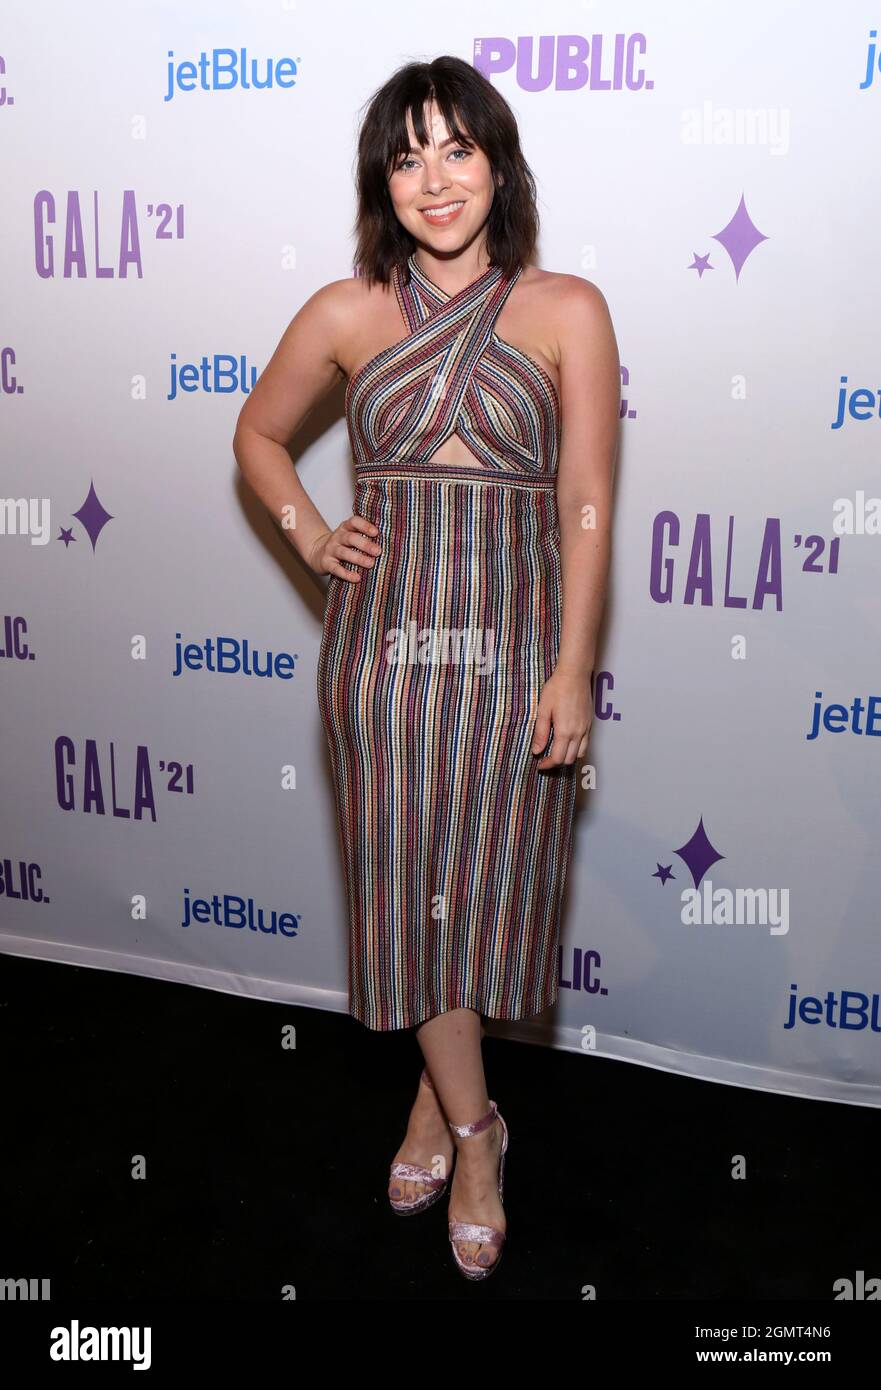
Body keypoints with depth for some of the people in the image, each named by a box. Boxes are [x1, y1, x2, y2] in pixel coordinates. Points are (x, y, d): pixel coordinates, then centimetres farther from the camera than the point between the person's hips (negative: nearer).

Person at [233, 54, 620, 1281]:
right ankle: (472, 1125, 25)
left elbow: (586, 504, -5)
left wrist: (573, 671, -9)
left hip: (512, 639, -1)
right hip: (385, 635, 1)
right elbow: (258, 434, 18)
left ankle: (439, 1090, 34)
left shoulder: (567, 311, -2)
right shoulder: (347, 315, 2)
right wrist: (309, 535, 2)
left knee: (487, 882, 8)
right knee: (409, 885, 6)